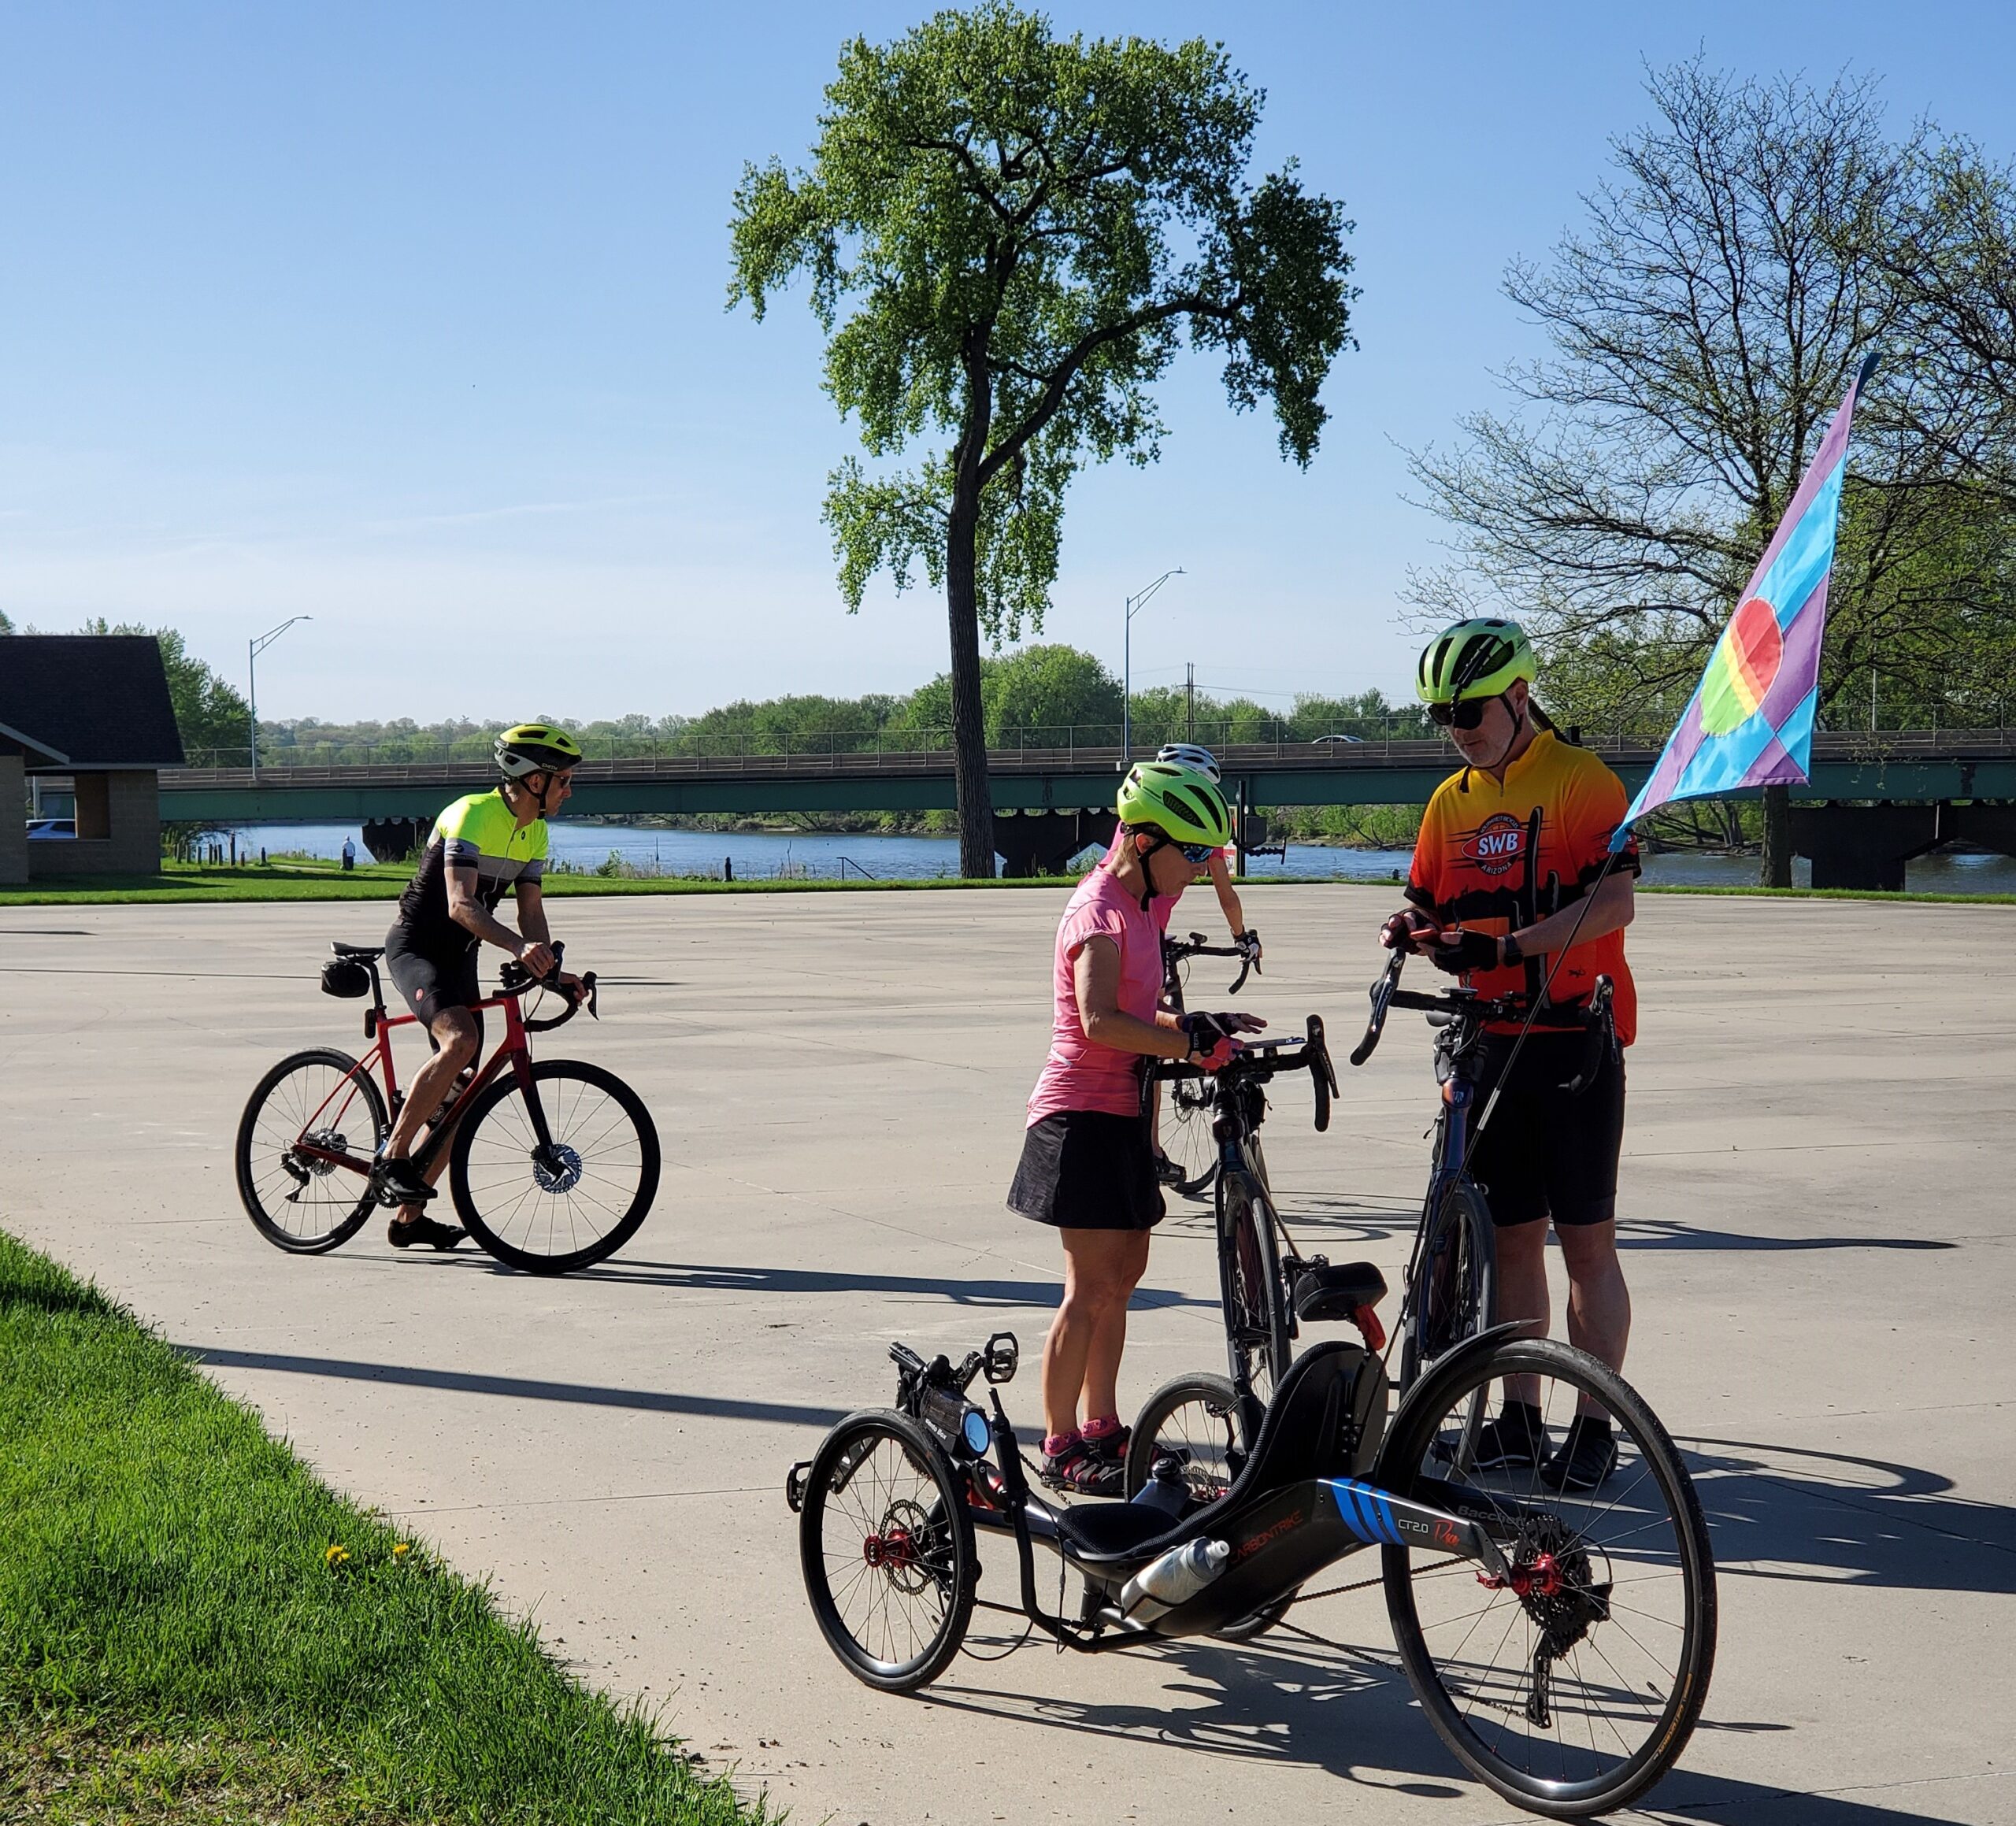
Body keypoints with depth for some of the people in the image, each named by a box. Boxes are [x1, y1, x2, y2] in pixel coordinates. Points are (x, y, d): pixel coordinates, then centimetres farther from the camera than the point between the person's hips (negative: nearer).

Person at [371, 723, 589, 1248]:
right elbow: (461, 904, -32)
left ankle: (409, 1217, 13)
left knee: (457, 1092, 4)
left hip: (458, 957, 8)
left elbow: (530, 908, 4)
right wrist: (518, 947, -46)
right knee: (460, 1039, -33)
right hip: (415, 946, -8)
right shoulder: (472, 815, -21)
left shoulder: (535, 832, 6)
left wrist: (550, 969, -13)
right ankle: (392, 1159, -22)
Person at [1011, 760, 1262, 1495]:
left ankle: (1101, 1428, 25)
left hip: (1118, 1113, 10)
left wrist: (1207, 1027, 4)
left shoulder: (1138, 908, 14)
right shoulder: (1099, 910, -16)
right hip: (1082, 1113, -10)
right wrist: (1190, 1042, -30)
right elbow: (1100, 1022, -29)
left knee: (1125, 1269, 15)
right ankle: (1060, 1448, 1)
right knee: (1092, 1285, -7)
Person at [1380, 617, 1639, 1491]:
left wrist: (1504, 945, -29)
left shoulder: (1583, 781, -7)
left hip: (1575, 1038, -5)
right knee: (1512, 1237, 9)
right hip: (1490, 1045, 6)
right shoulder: (1451, 802, 13)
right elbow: (1437, 916, 16)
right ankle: (1519, 1418, 16)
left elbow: (1614, 902, -19)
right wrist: (1414, 929, -8)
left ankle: (1594, 1427, 6)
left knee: (1586, 1242, -1)